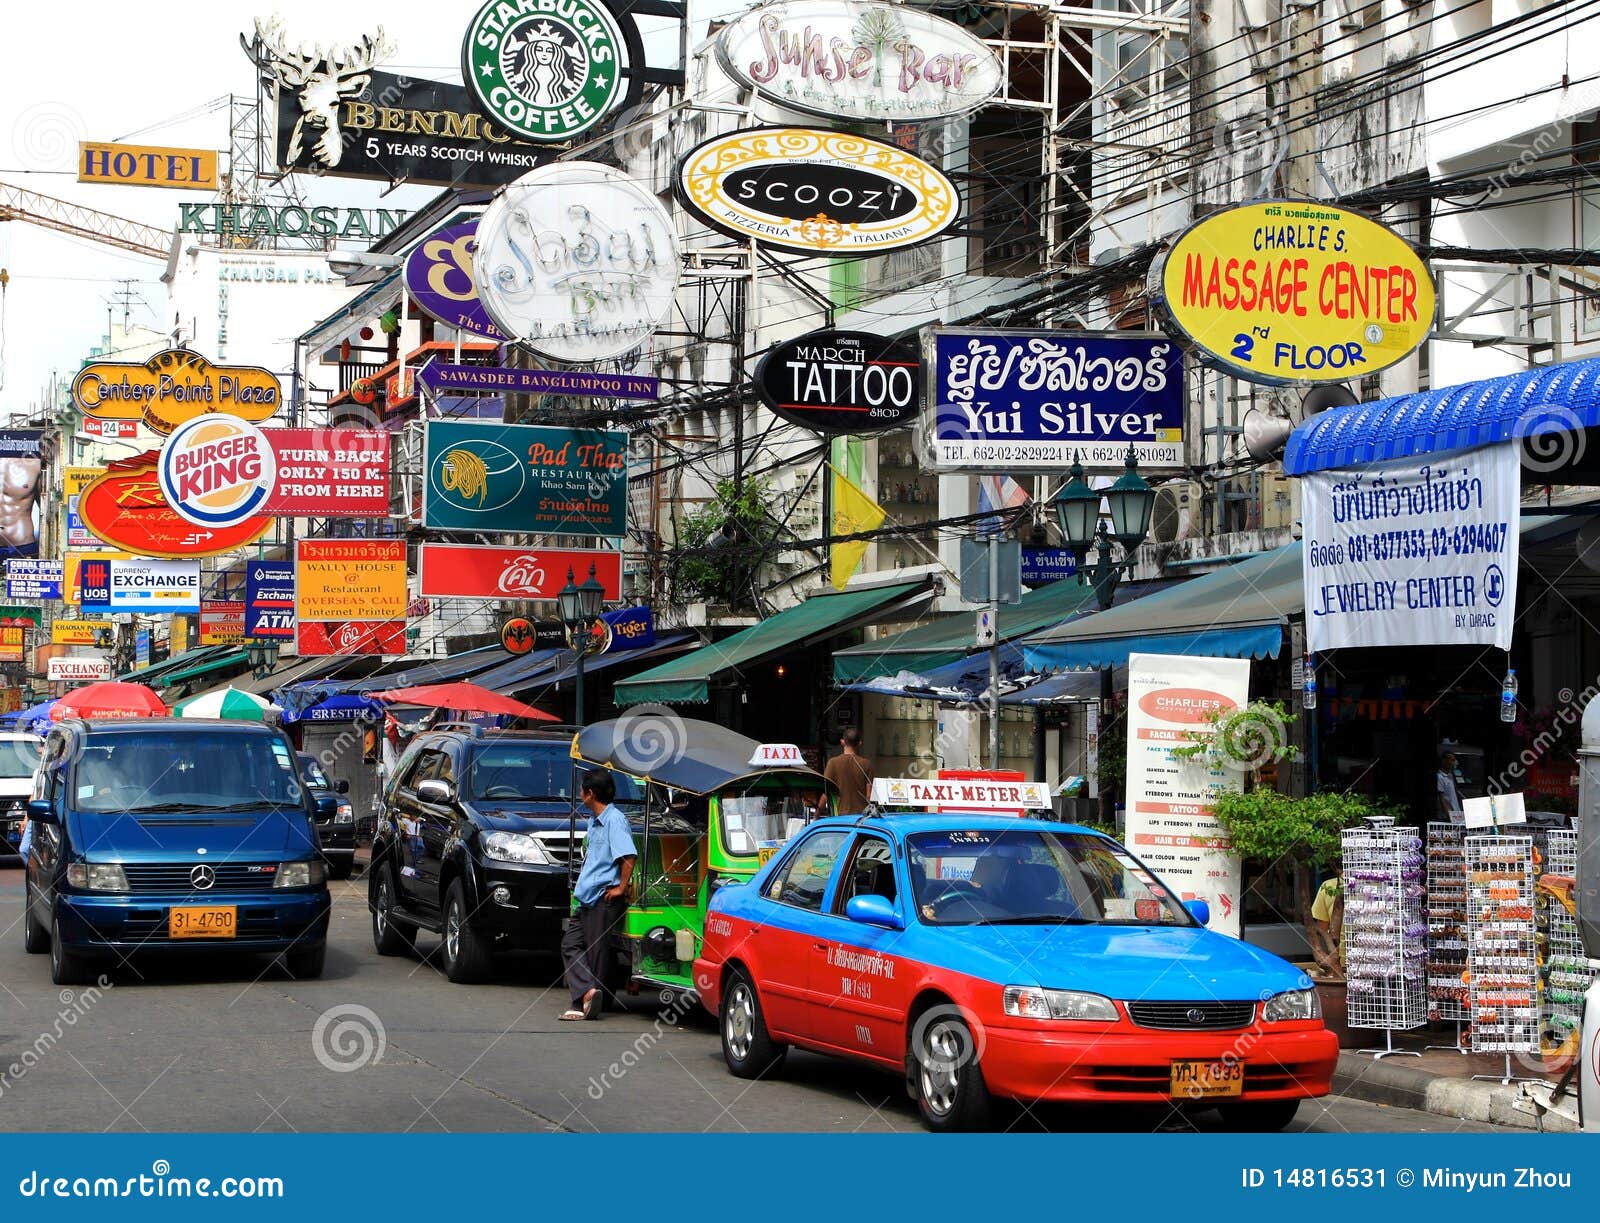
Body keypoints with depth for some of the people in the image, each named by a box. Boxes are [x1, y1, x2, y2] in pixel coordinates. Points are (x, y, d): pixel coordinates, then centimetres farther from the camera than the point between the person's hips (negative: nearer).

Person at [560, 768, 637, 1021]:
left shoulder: (614, 819, -15)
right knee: (571, 944, 4)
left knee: (596, 951, -3)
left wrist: (621, 888, -20)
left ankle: (584, 1000, 2)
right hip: (587, 898, 10)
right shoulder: (595, 820, 16)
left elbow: (629, 855, -24)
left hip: (604, 899, -10)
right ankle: (586, 994, -5)